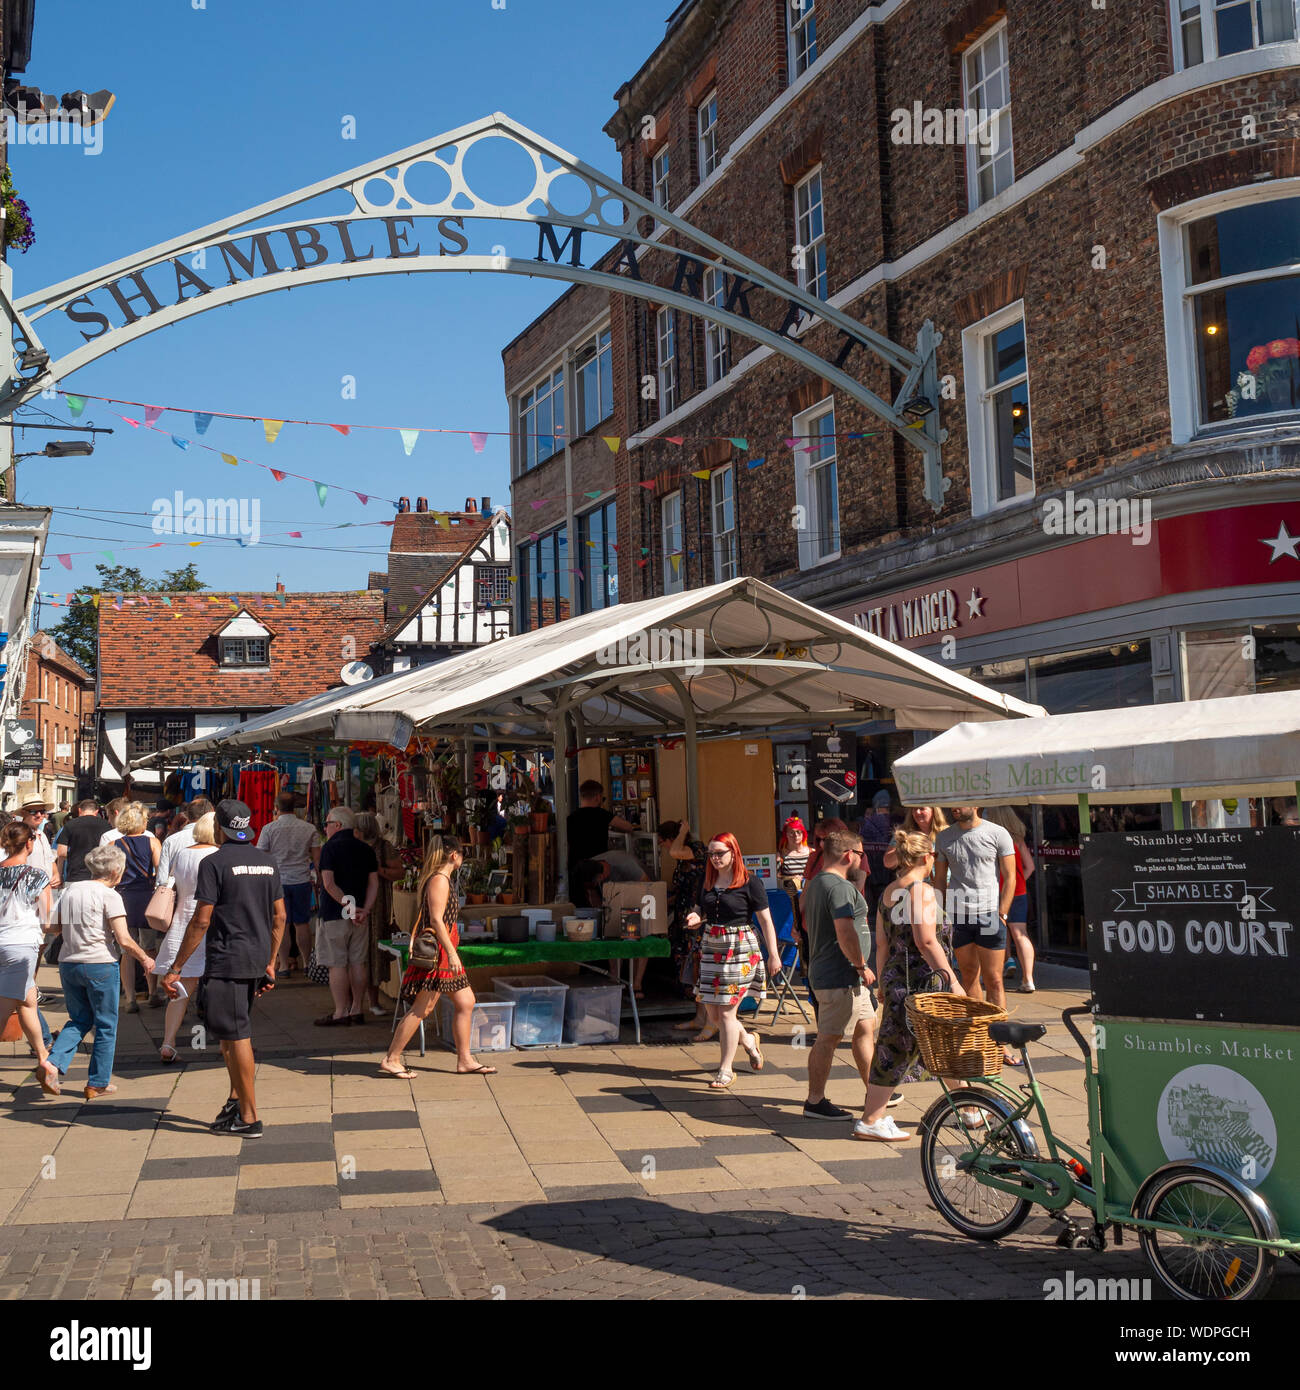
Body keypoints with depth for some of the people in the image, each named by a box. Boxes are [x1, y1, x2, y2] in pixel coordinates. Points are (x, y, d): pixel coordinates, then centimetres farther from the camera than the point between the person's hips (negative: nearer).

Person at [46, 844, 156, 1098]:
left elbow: (56, 928, 16)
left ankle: (54, 1062, -2)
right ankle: (98, 1084, 13)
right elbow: (124, 940, -14)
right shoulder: (109, 896, -11)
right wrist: (145, 959, 1)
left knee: (79, 1020, 19)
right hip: (100, 964, -6)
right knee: (106, 1026, 8)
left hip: (68, 963, 6)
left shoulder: (71, 890, 8)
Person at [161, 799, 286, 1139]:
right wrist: (270, 963, 21)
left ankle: (249, 1118, 1)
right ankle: (236, 1099, 23)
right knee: (231, 1034, 21)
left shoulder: (215, 863, -9)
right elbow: (279, 916, 13)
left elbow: (201, 921, -13)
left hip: (226, 961, -7)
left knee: (236, 1036, -3)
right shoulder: (267, 862, 10)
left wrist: (176, 969, -8)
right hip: (257, 962, 7)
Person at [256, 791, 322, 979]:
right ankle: (306, 962, 16)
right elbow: (317, 858, 5)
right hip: (302, 880, 2)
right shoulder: (309, 828, 1)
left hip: (277, 881, -2)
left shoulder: (269, 828, -5)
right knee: (302, 923, 10)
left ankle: (284, 965, 6)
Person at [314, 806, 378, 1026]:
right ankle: (357, 1010, 15)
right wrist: (364, 910, -3)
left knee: (337, 965, -1)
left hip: (335, 915, -6)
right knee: (358, 963, 10)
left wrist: (346, 904, -14)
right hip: (360, 917, 6)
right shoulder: (366, 849, 9)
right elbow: (374, 883, 4)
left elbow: (328, 884, -18)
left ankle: (340, 1013, 0)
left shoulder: (331, 847, -9)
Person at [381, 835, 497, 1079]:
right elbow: (436, 919, -21)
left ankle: (464, 1060, 14)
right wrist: (451, 953, -23)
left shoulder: (442, 879, 16)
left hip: (445, 952, 11)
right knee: (422, 1008, -7)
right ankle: (391, 1060, -1)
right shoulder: (439, 880, -14)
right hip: (438, 951, -11)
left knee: (465, 1002, 9)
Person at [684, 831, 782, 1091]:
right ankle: (749, 1041, 35)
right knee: (712, 1013, 7)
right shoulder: (708, 882, 9)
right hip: (711, 947, 6)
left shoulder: (750, 882, -8)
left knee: (727, 1011, -5)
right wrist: (696, 917, -3)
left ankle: (725, 1071, 7)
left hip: (740, 948, -6)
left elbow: (765, 919, -7)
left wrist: (773, 954, -9)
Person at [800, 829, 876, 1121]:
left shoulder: (816, 883, 14)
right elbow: (846, 933, -28)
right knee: (828, 1037, -3)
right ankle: (815, 1102, 3)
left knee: (866, 1027, 18)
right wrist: (862, 965, -16)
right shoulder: (840, 887, -19)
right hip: (840, 978, -11)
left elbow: (807, 923, 25)